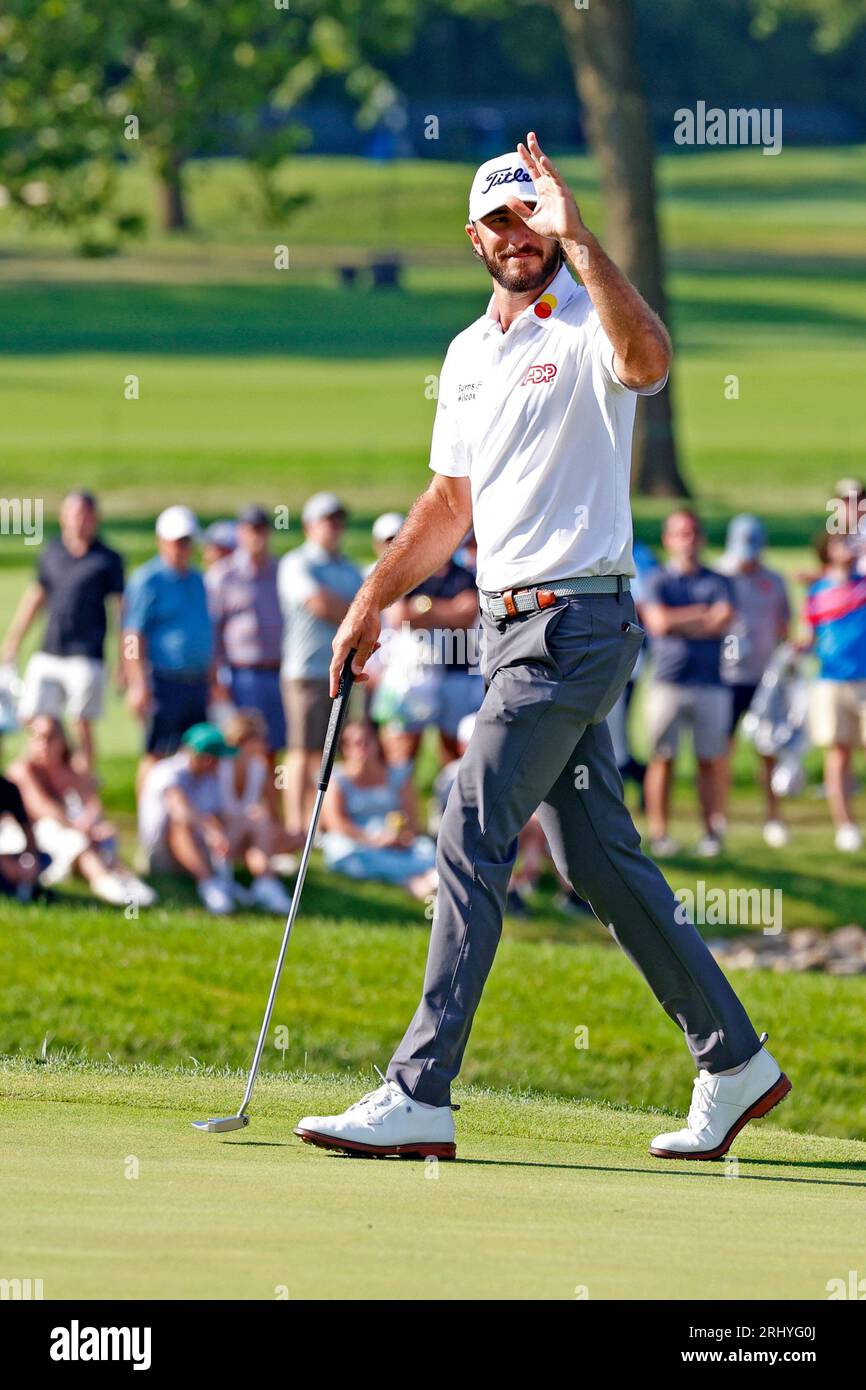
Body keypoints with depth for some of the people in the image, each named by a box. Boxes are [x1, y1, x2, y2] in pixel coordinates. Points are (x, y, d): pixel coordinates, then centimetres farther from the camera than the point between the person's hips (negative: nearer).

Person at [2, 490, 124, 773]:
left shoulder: (107, 560, 0)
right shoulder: (52, 553, 13)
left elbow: (120, 610, 0)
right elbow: (35, 599, 21)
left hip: (85, 658, -5)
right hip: (47, 655, 5)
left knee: (81, 725, -4)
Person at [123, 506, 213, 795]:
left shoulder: (196, 580, 17)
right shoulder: (148, 581, -6)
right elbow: (133, 637, -11)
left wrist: (211, 679, 24)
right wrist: (140, 684, -18)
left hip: (197, 682, 7)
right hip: (164, 681, -7)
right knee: (157, 755, -5)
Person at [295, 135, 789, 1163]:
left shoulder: (589, 330, -9)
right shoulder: (468, 354, 17)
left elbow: (648, 359, -35)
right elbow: (450, 503, 25)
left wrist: (578, 238, -39)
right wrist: (371, 603, 19)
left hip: (575, 625, -9)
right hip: (509, 623, 9)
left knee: (472, 840, -13)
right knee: (598, 856, 11)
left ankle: (420, 1095, -14)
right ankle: (732, 1062, 20)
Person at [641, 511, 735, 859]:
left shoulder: (718, 582, 11)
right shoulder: (657, 581, 7)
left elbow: (723, 621, -4)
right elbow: (658, 621, -9)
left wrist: (678, 622, -4)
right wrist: (701, 614, -3)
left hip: (710, 683, 1)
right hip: (667, 683, -1)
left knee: (710, 759, 1)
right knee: (662, 759, -2)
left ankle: (712, 831, 5)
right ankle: (658, 832, 1)